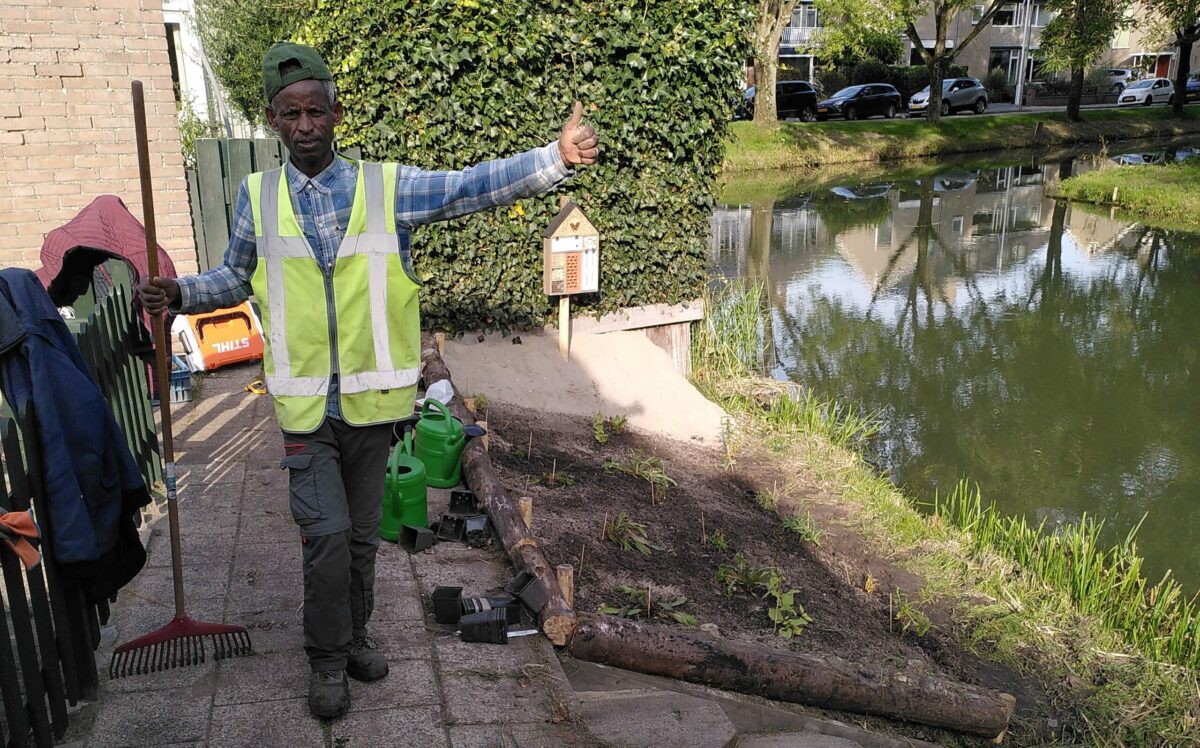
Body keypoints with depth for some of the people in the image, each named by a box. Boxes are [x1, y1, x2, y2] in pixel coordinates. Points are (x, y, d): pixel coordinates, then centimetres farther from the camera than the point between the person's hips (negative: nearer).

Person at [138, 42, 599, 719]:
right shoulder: (258, 196, 3)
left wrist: (556, 157, -22)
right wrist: (180, 294, 0)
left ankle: (356, 635, 37)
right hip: (305, 403, 0)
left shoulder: (387, 186, -2)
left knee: (363, 535, 15)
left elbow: (474, 187, -11)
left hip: (372, 399, 0)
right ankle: (329, 660, 17)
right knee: (328, 535, -5)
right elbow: (238, 277, 17)